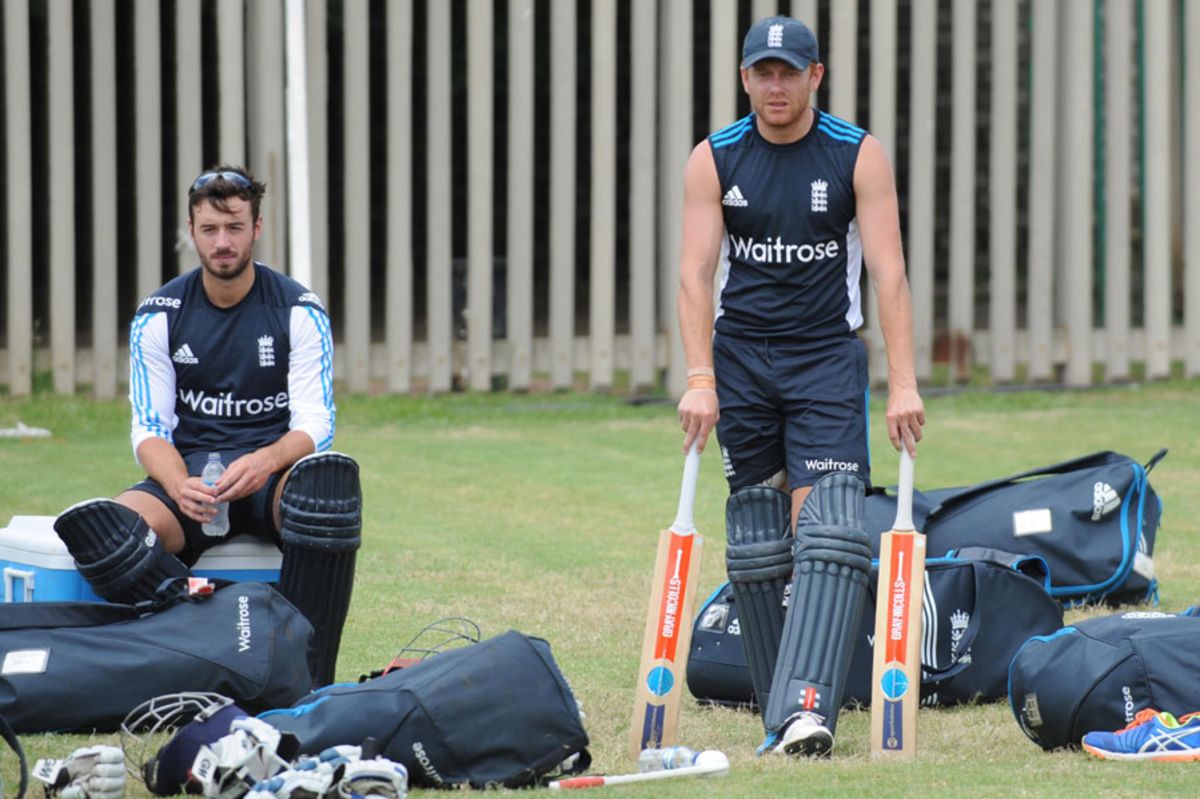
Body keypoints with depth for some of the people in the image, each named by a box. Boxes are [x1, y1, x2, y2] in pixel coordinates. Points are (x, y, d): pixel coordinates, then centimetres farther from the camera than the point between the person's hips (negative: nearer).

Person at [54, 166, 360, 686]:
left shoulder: (300, 312, 2)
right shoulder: (158, 317, 6)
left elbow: (315, 426, -4)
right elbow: (149, 429, 1)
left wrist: (265, 462, -28)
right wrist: (180, 486, -23)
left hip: (272, 472, -1)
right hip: (187, 470, 1)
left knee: (327, 485, -39)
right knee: (114, 526, -33)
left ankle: (308, 677, -37)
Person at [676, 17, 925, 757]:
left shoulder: (859, 155, -5)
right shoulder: (714, 160, -1)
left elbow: (888, 271, -9)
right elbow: (697, 271, -6)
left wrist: (903, 382, -17)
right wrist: (700, 380, -16)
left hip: (826, 354, -2)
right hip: (740, 354, 2)